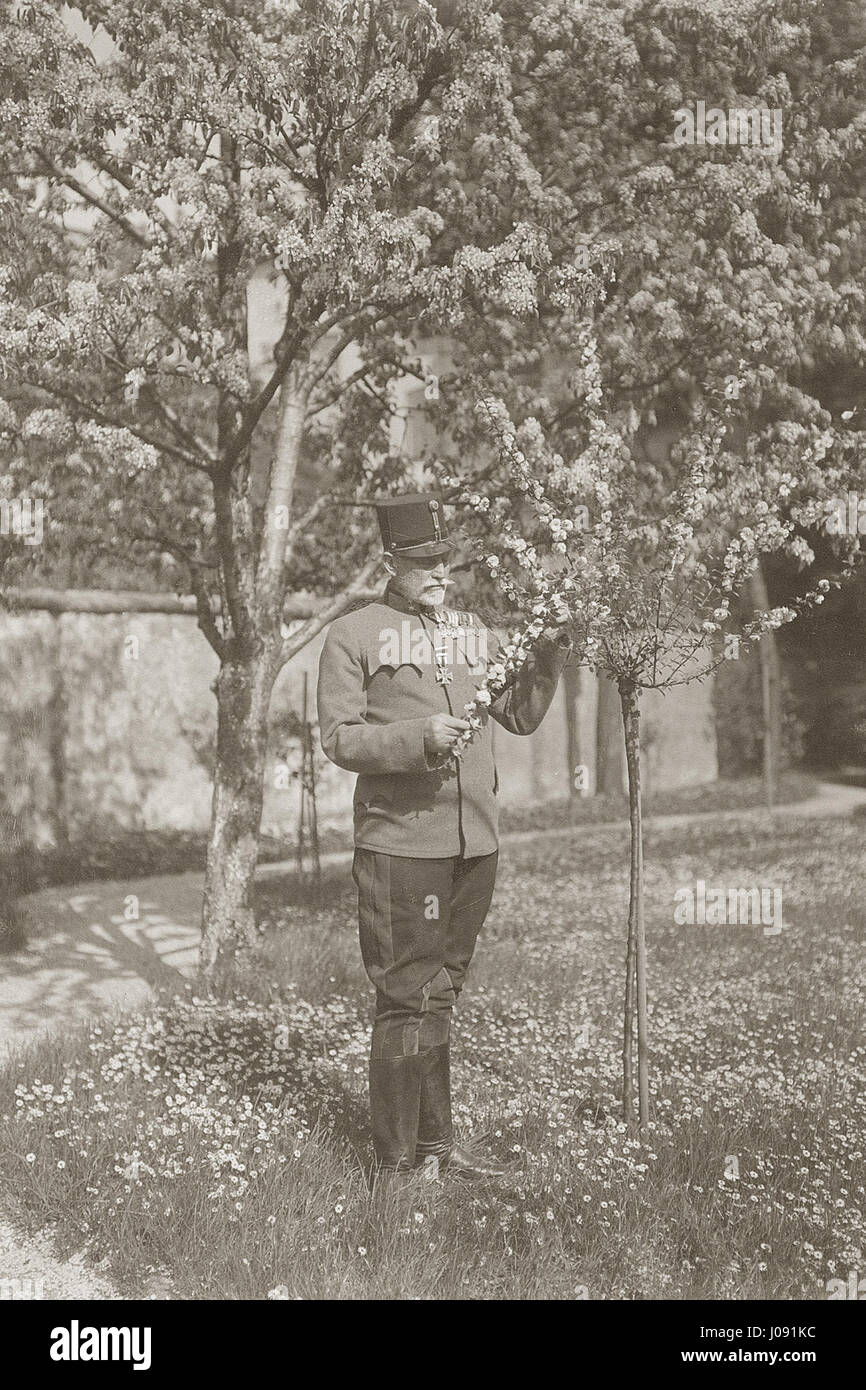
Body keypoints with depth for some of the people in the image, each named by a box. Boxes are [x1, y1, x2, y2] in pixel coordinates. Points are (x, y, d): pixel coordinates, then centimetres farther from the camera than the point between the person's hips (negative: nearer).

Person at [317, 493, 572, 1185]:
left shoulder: (474, 631, 16)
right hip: (400, 845, -6)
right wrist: (419, 737, -21)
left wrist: (550, 654, 2)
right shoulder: (352, 636, -1)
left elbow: (521, 716, 16)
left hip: (476, 843, 6)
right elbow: (339, 737, -8)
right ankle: (398, 1159, 8)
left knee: (441, 994, 15)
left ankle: (437, 1140, 26)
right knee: (409, 998, -3)